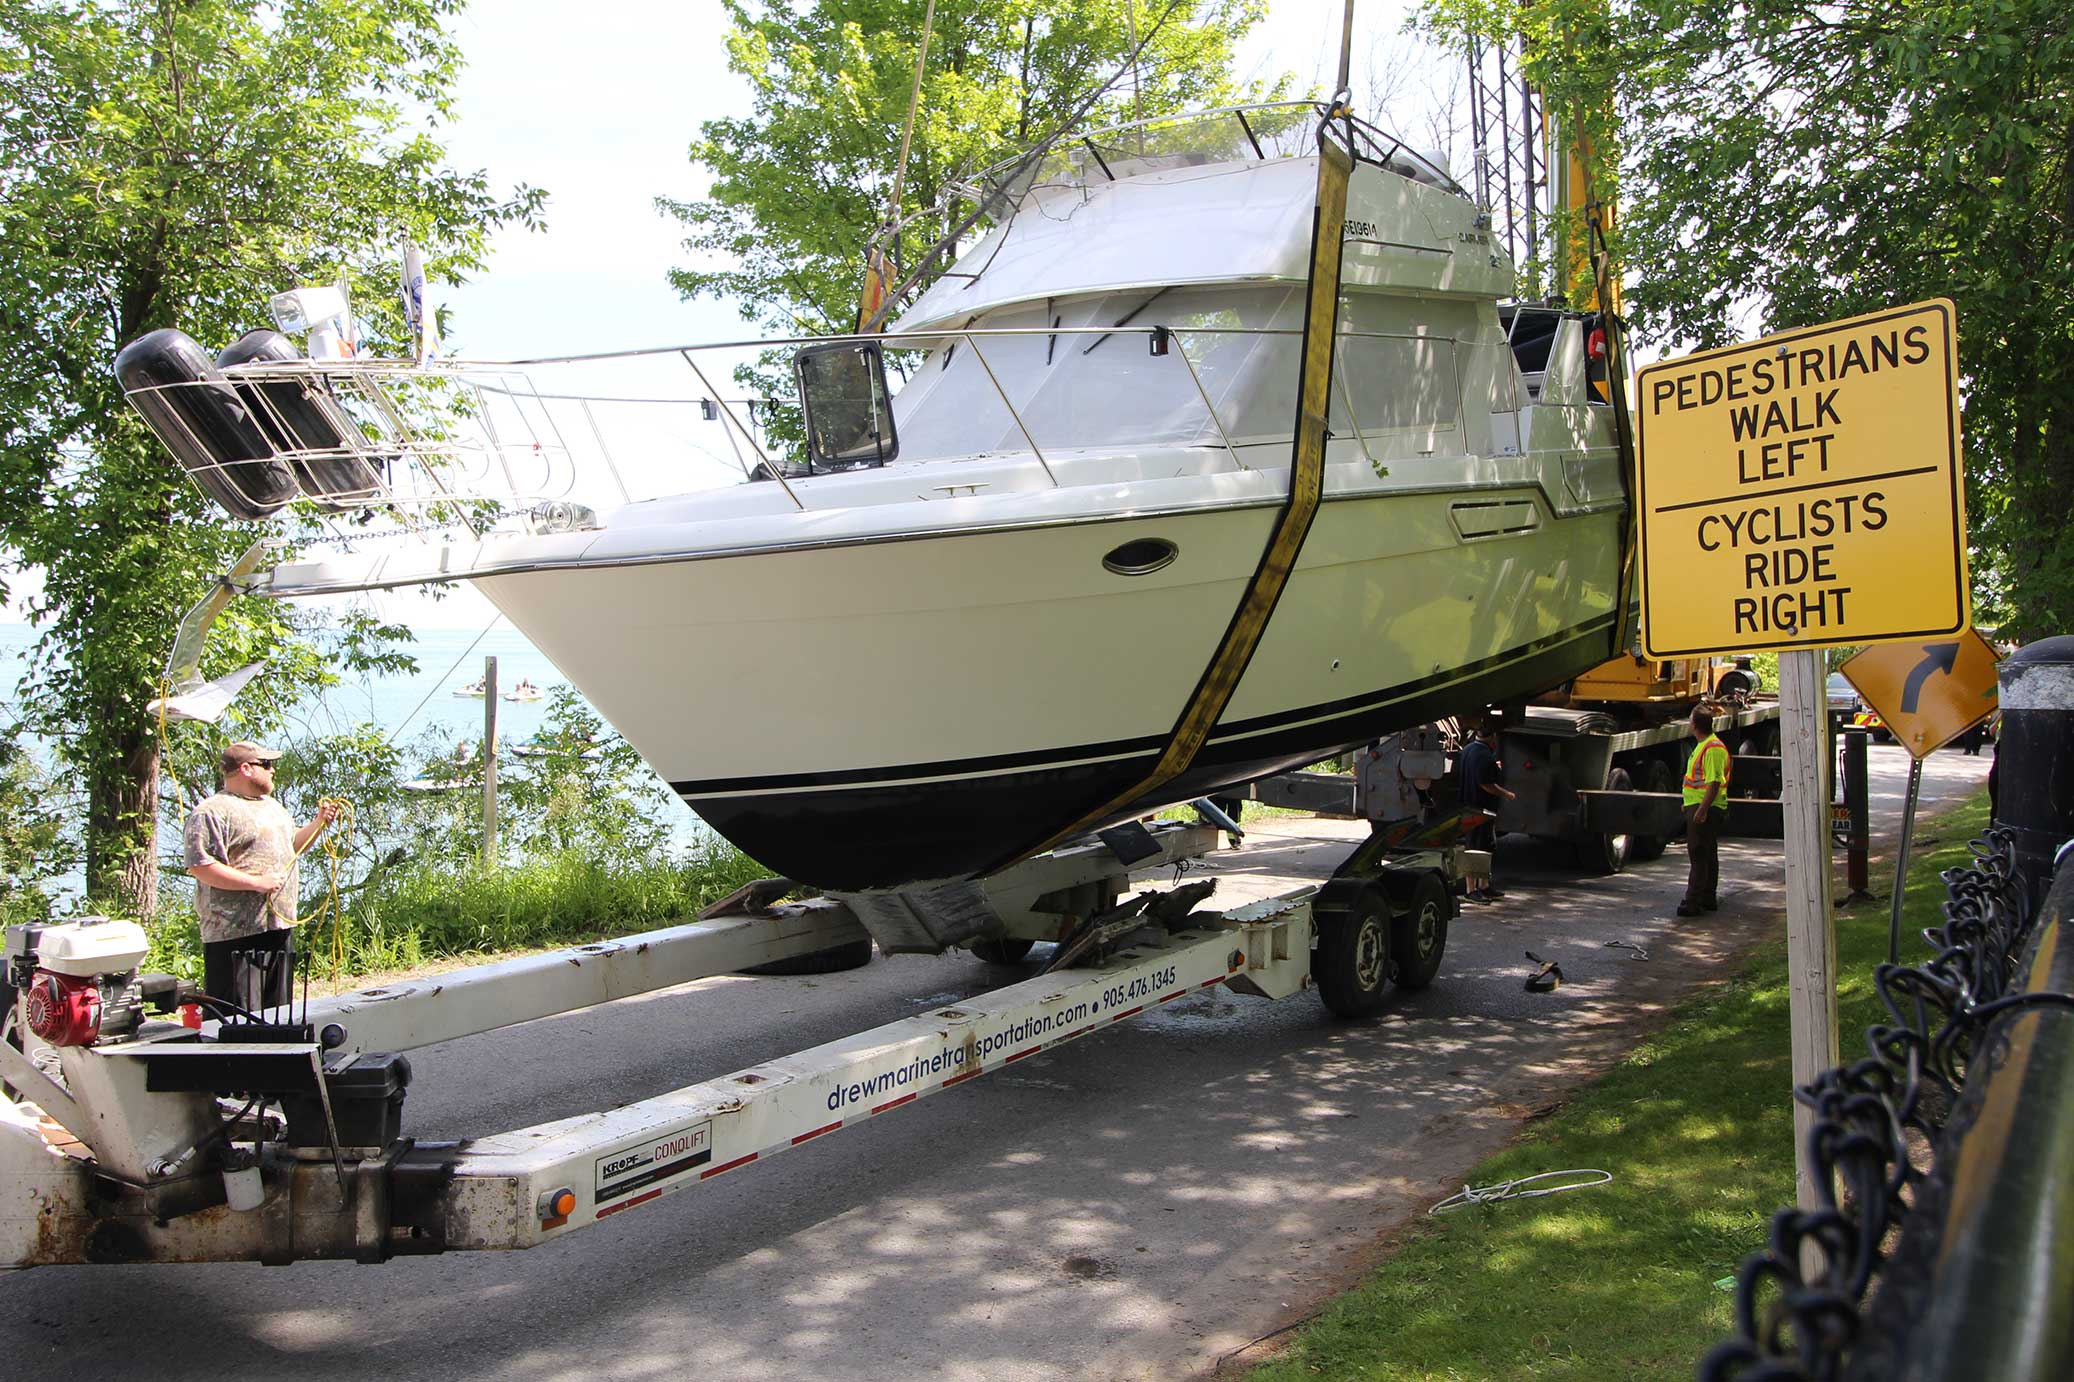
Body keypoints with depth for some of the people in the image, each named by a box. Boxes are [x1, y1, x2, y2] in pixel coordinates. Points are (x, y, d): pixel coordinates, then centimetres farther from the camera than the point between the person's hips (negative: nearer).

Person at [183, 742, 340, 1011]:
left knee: (278, 1013, 14)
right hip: (235, 935, -9)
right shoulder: (212, 813, -10)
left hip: (280, 928, 9)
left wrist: (319, 823, 15)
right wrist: (256, 882, -21)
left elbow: (293, 845, 32)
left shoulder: (273, 806, 20)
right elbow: (200, 867, -19)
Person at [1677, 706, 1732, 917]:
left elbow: (1714, 782, -23)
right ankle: (1708, 899, 23)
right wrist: (1688, 803, 27)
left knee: (1699, 854, -11)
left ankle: (1694, 901, -13)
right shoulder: (1704, 745, 15)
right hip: (1698, 806, 11)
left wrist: (1702, 809, -26)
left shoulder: (1713, 749, -18)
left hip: (1704, 808, -11)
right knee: (1707, 854, 15)